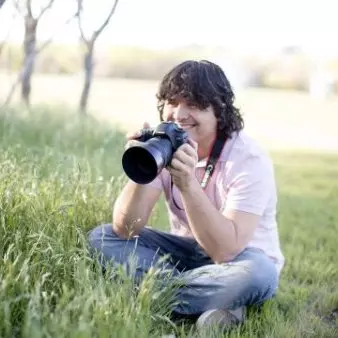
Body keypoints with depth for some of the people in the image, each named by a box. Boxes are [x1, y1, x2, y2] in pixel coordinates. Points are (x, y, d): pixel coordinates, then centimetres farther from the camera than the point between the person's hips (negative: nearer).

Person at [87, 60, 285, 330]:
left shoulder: (249, 159, -22)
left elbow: (226, 250, -33)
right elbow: (124, 230, -18)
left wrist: (188, 183, -42)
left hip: (240, 259, -4)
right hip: (187, 252, 5)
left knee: (257, 274, -38)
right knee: (101, 237, -14)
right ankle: (210, 301, -21)